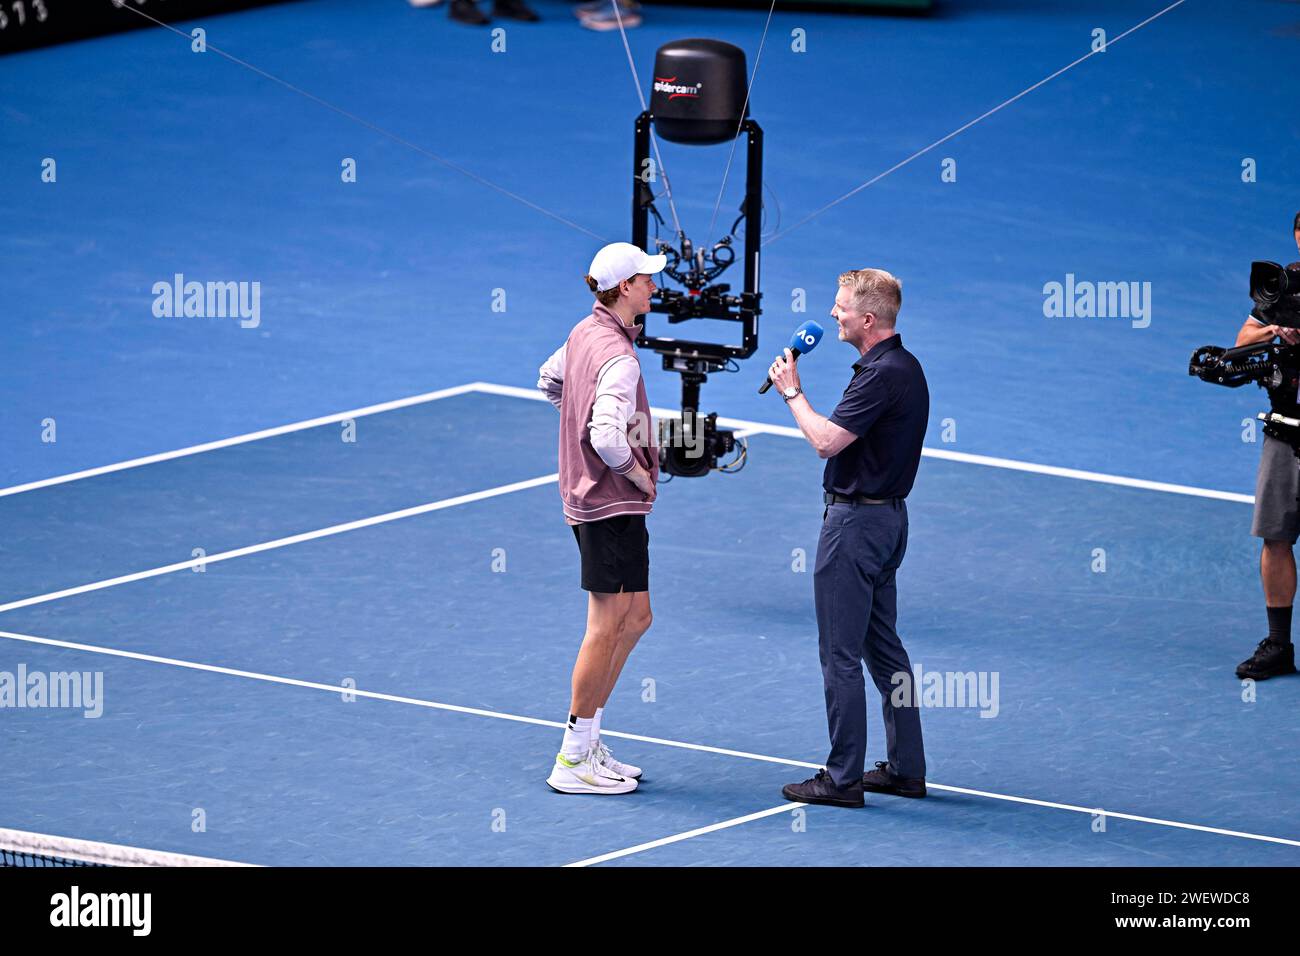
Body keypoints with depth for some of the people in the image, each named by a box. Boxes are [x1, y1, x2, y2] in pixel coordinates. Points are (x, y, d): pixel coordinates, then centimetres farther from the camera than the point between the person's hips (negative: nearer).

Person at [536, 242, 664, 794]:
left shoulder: (585, 333, 7)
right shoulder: (618, 359, -23)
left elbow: (550, 381, 25)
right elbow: (608, 439, -33)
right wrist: (640, 475, -16)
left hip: (586, 495, 10)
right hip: (613, 503, -10)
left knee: (635, 617, 16)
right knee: (608, 626, -3)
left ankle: (587, 742, 21)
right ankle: (574, 761, 2)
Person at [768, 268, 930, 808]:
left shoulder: (882, 375, -21)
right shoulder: (905, 367, 11)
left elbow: (825, 440, -24)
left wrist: (791, 391, -11)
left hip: (856, 521, -10)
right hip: (887, 515, 10)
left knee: (841, 654, -4)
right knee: (884, 648, 15)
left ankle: (843, 779, -1)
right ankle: (906, 769, 19)